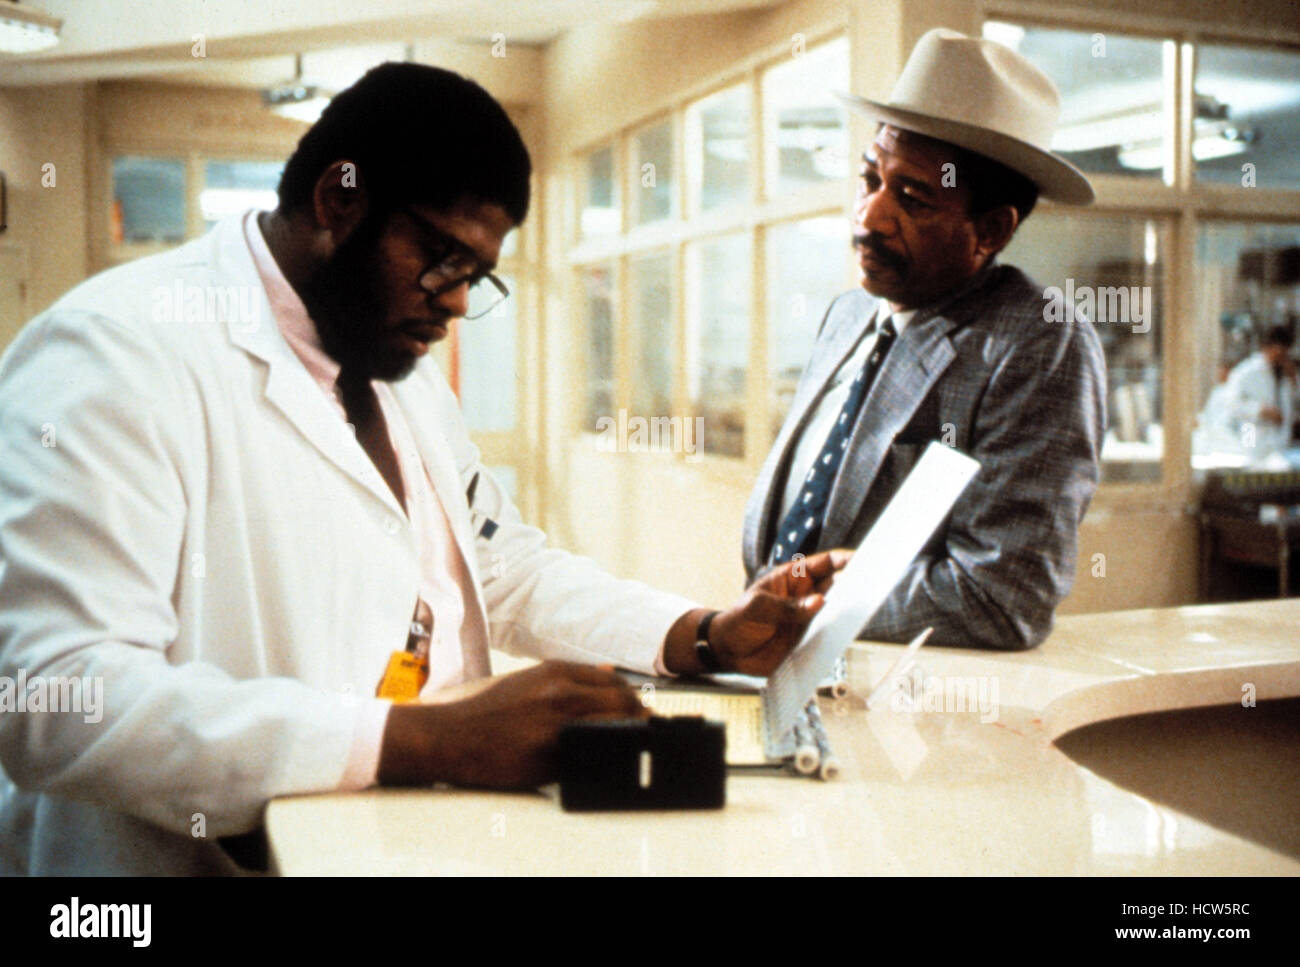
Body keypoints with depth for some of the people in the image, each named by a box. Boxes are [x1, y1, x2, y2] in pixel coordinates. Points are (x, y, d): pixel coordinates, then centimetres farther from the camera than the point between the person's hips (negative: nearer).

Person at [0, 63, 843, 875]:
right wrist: (418, 739, -28)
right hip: (217, 853, -8)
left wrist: (710, 638, 8)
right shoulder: (118, 352, -12)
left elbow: (507, 570, 23)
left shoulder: (404, 369, 16)